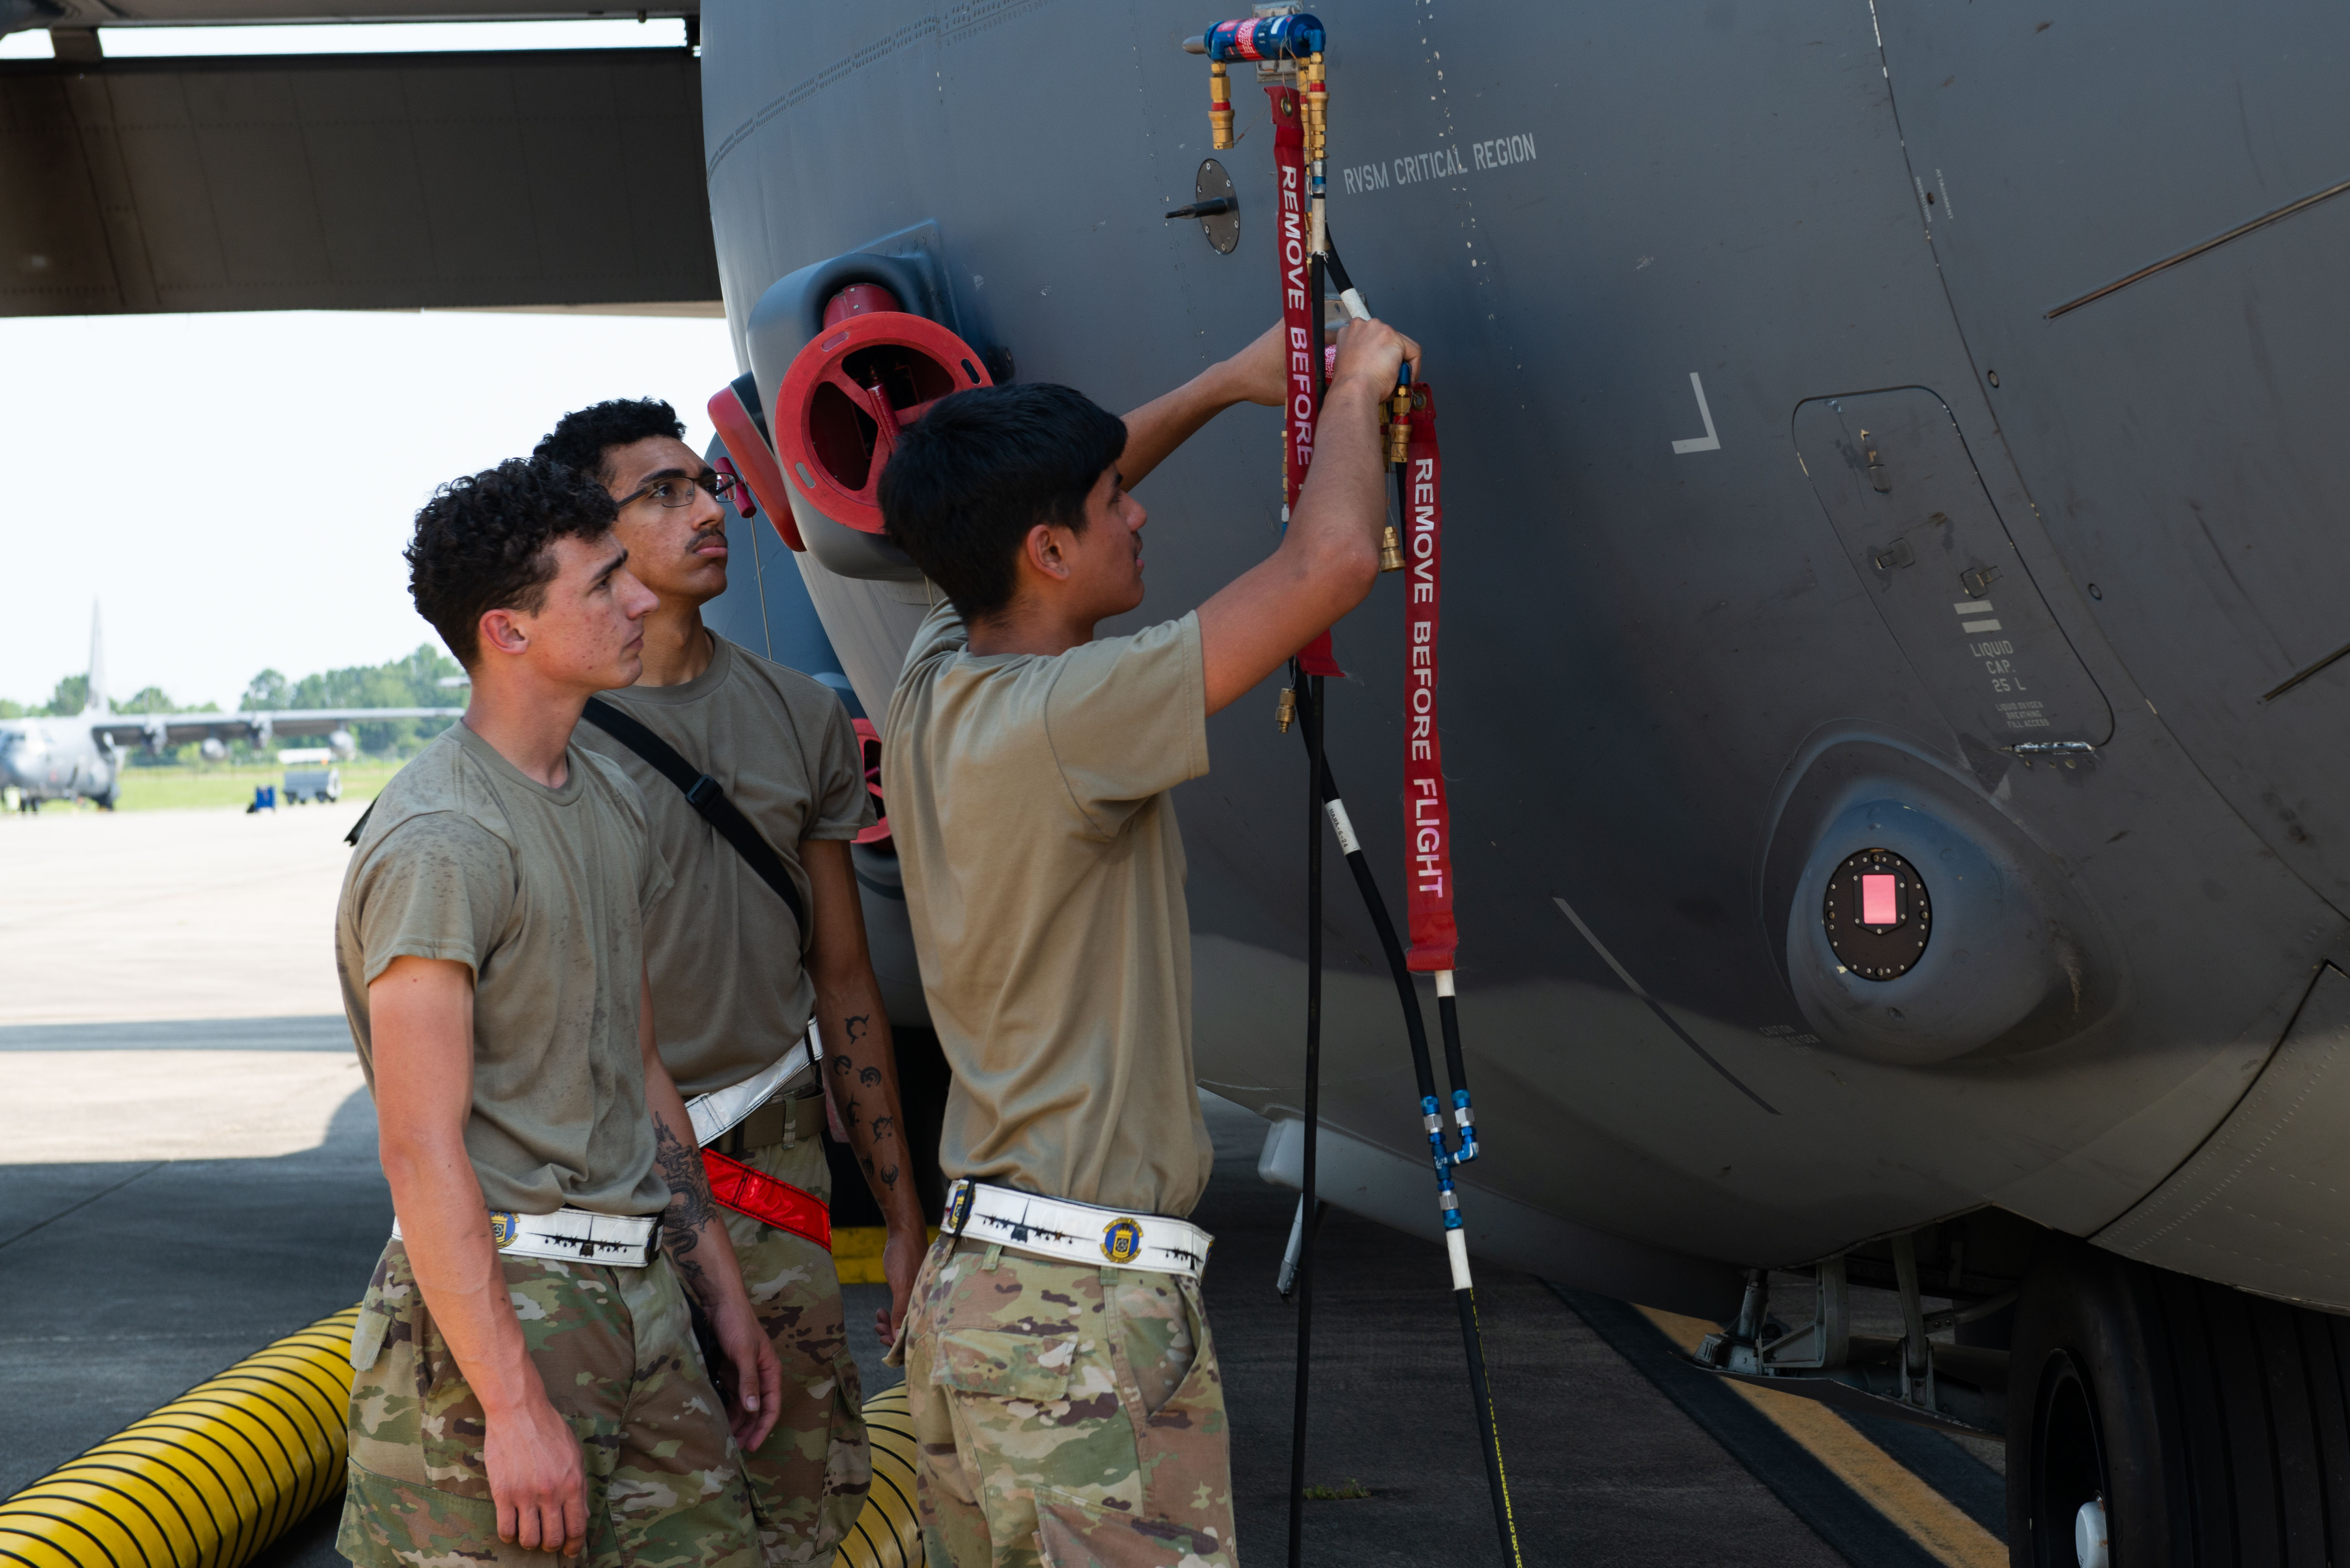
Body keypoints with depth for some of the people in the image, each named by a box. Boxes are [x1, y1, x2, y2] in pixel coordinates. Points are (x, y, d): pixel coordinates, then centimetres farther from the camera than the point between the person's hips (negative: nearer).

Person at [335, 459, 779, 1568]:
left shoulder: (606, 798, 14)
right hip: (501, 1304, -8)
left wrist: (724, 1295, 19)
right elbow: (422, 1149, -19)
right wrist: (516, 1407, -22)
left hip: (640, 1301, 8)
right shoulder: (438, 841, -15)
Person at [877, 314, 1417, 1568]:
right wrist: (1355, 386, -3)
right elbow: (1333, 559, -23)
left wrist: (1225, 386, 26)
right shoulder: (1057, 722, -19)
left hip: (967, 1281, 9)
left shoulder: (934, 685, 6)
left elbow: (1010, 518, 28)